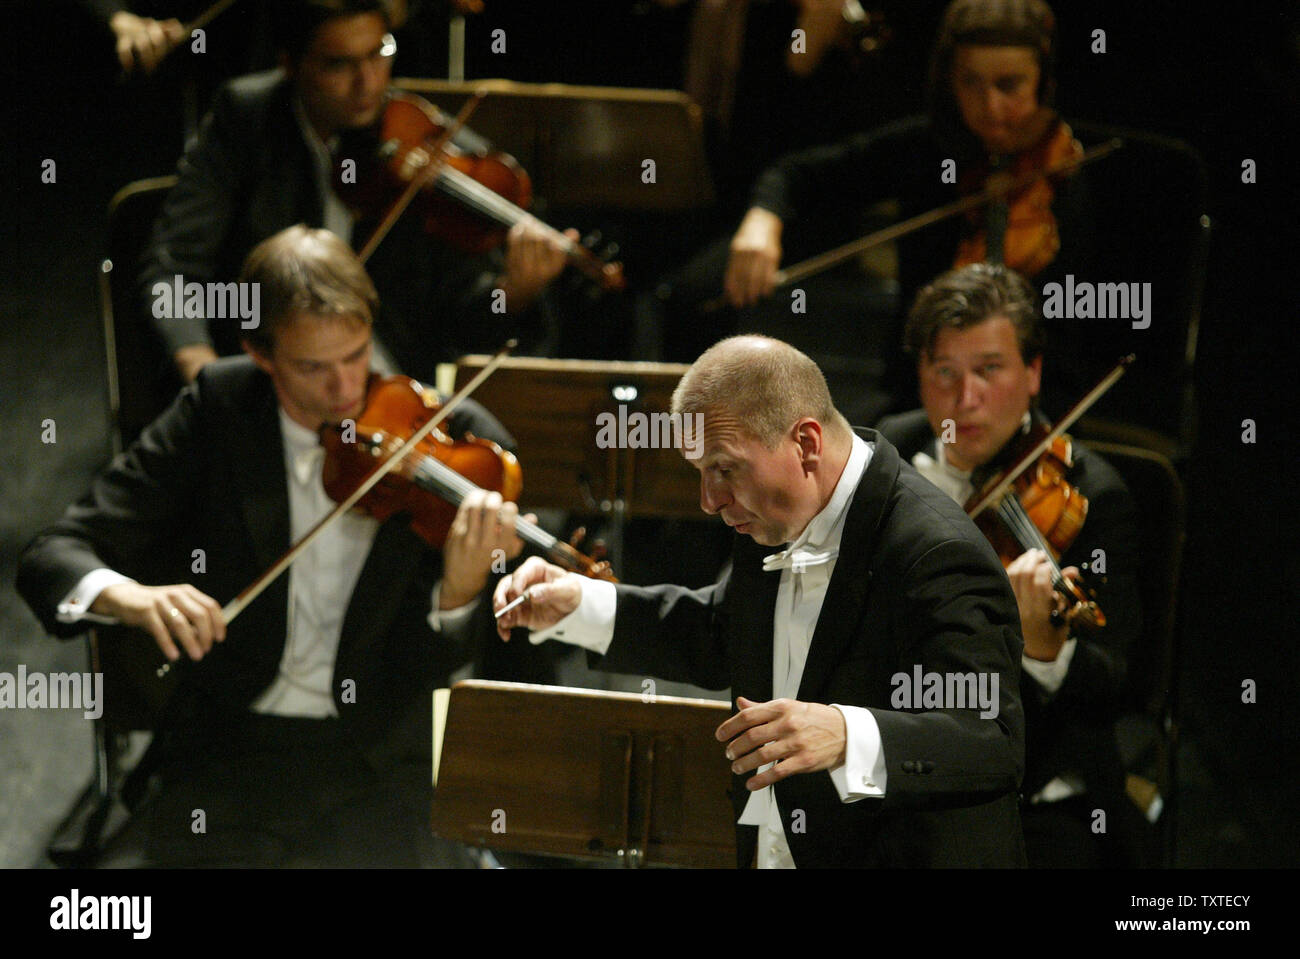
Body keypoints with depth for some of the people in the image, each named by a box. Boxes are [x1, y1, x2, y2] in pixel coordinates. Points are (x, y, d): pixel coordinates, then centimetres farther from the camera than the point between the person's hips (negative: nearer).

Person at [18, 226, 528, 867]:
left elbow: (420, 670, -5)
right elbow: (54, 556, -5)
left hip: (386, 765, -1)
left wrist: (460, 591, -28)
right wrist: (131, 597, -27)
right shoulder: (217, 410, -1)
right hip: (229, 752, 1)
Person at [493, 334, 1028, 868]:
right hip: (764, 854, 7)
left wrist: (848, 738, -44)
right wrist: (576, 606, 17)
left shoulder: (939, 555, -20)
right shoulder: (774, 525, 8)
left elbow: (995, 740, -29)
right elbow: (718, 639, 28)